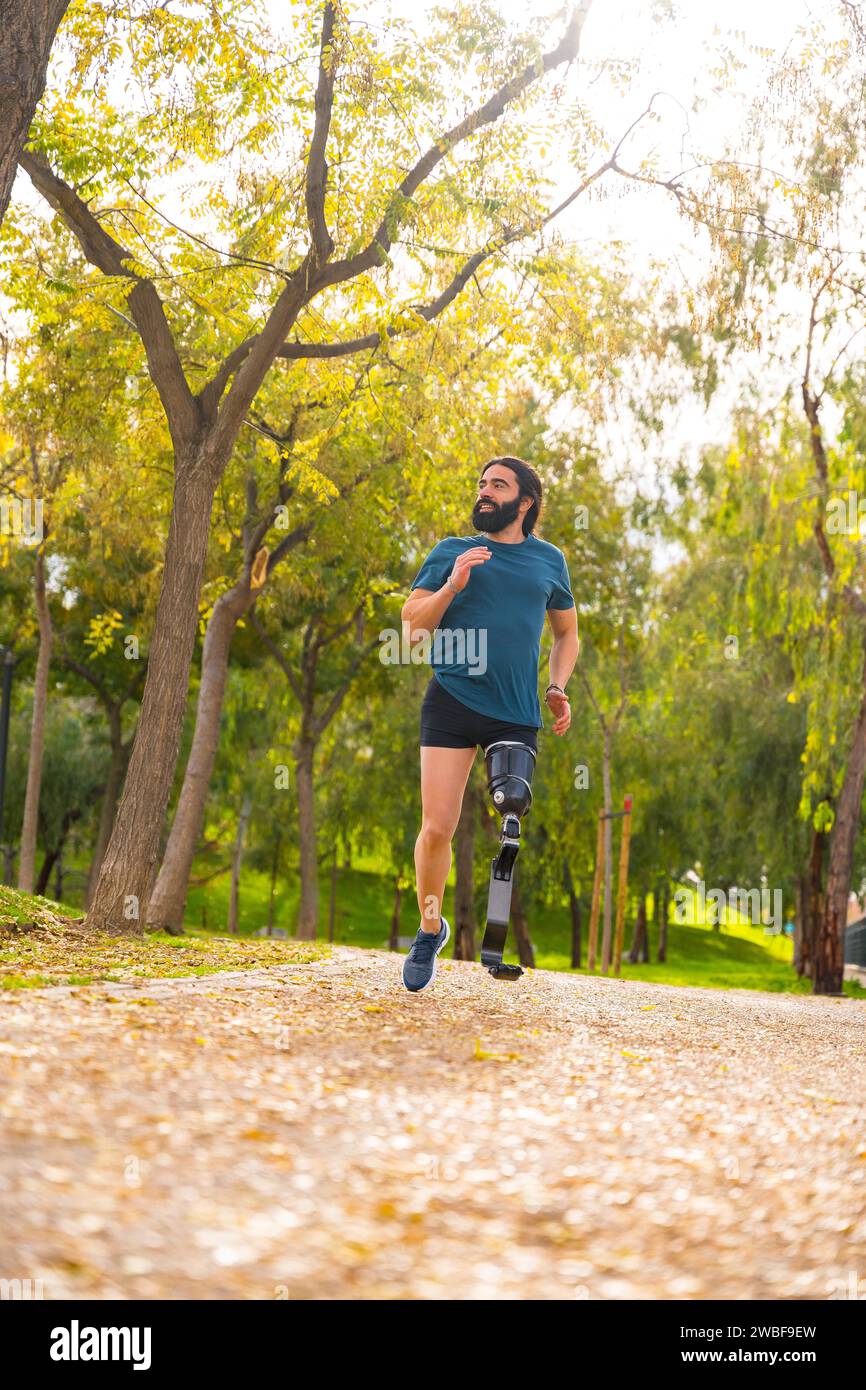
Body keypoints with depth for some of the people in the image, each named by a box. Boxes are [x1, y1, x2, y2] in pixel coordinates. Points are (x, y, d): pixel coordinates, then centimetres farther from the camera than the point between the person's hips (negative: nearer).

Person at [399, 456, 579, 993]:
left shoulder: (549, 560, 14)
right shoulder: (451, 553, 9)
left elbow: (567, 633, 25)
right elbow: (412, 628, 5)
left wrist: (558, 688, 10)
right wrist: (452, 586, -10)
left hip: (517, 714, 1)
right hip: (452, 702, -1)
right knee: (438, 828, -7)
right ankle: (430, 928, 16)